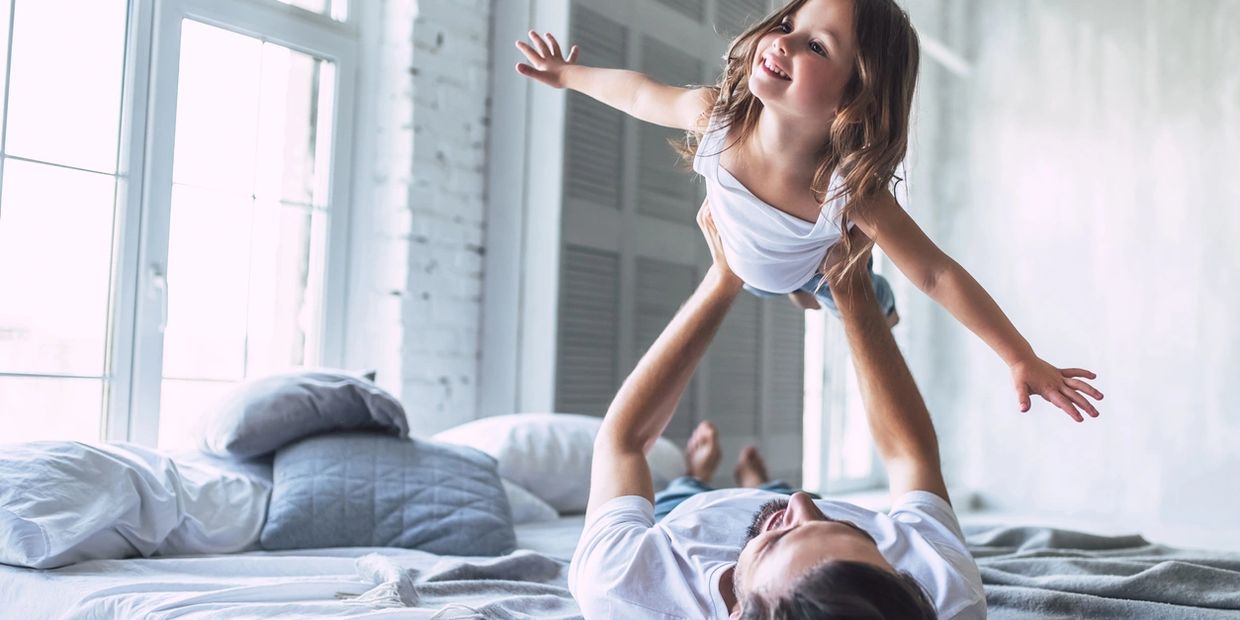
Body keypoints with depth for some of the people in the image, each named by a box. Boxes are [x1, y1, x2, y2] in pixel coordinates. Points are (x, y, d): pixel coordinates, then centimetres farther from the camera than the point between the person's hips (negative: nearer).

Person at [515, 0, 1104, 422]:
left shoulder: (850, 190, -47)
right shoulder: (718, 115, -41)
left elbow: (937, 275, -40)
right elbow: (640, 93, -20)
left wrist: (1024, 360, -38)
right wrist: (570, 73, -3)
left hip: (811, 267, -2)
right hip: (739, 261, 3)